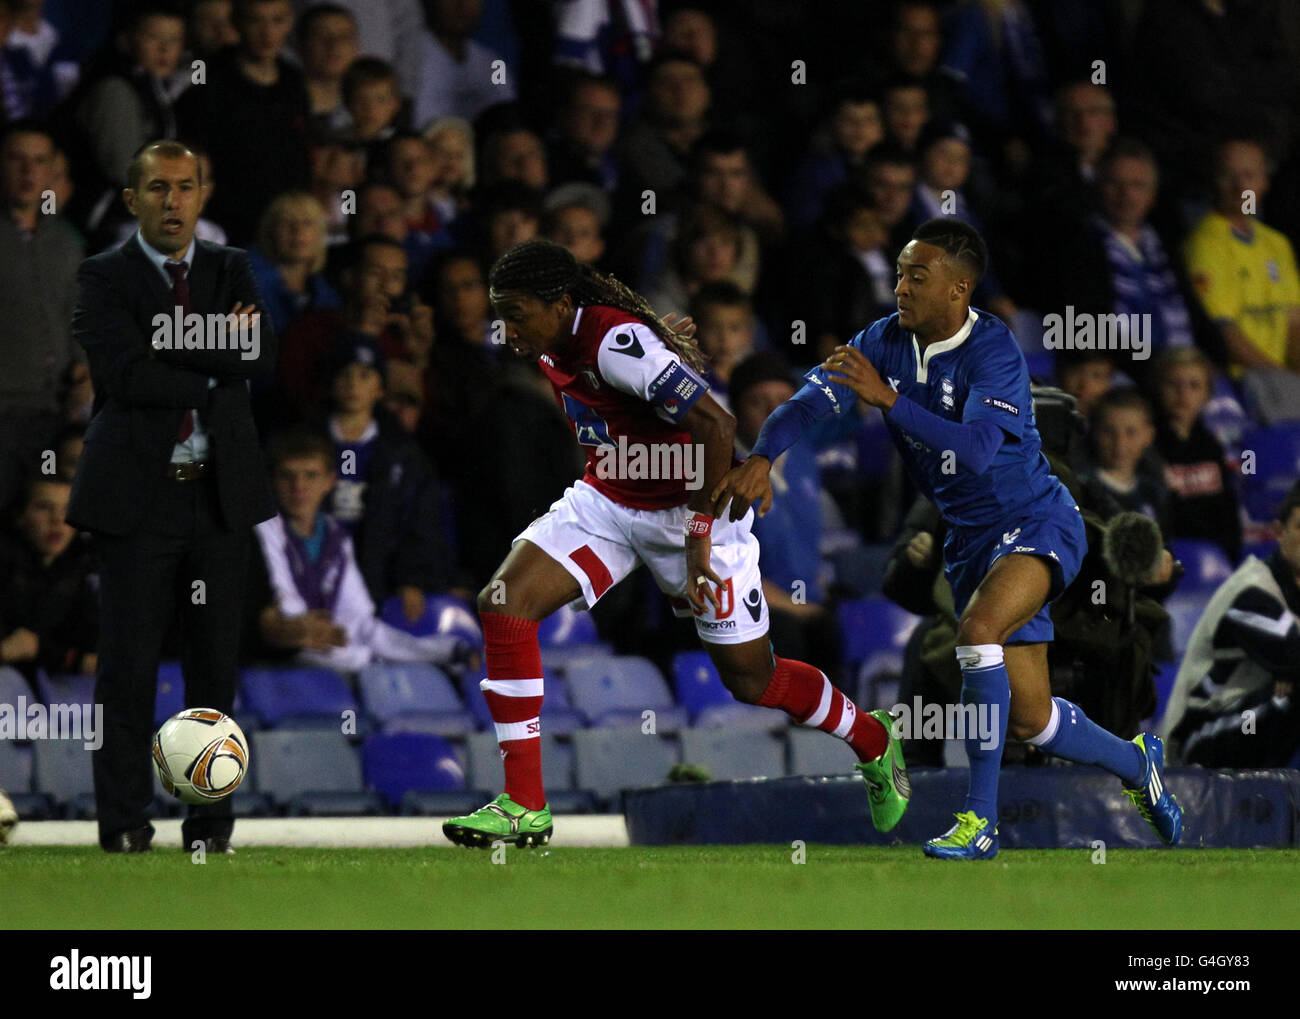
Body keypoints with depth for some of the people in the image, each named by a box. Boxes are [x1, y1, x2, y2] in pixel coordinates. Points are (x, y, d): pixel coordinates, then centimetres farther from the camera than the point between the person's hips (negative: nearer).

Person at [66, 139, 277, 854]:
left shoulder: (231, 270, 12)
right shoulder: (103, 278, 1)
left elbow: (261, 356, -5)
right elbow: (126, 373, -14)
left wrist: (167, 343, -13)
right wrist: (215, 371, -8)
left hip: (221, 493, 3)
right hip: (138, 494, -3)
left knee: (216, 661, 5)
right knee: (128, 663, -4)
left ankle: (211, 821, 11)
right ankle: (123, 821, 1)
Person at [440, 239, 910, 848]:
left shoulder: (617, 343, -29)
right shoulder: (554, 344, -2)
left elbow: (716, 427, -32)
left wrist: (699, 533, -28)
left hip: (687, 508, -7)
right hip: (608, 498, 8)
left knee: (751, 679, 4)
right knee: (502, 604, -13)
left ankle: (873, 741, 35)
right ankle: (523, 807, -10)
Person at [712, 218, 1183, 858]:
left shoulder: (994, 350, -21)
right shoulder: (884, 343, -3)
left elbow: (978, 448, -36)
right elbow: (810, 403, -10)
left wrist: (888, 398, -43)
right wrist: (761, 458, -29)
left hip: (1037, 523, -6)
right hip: (970, 538, 6)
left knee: (978, 627, -34)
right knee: (1030, 721, 6)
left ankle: (980, 818, -25)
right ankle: (1134, 764, 37)